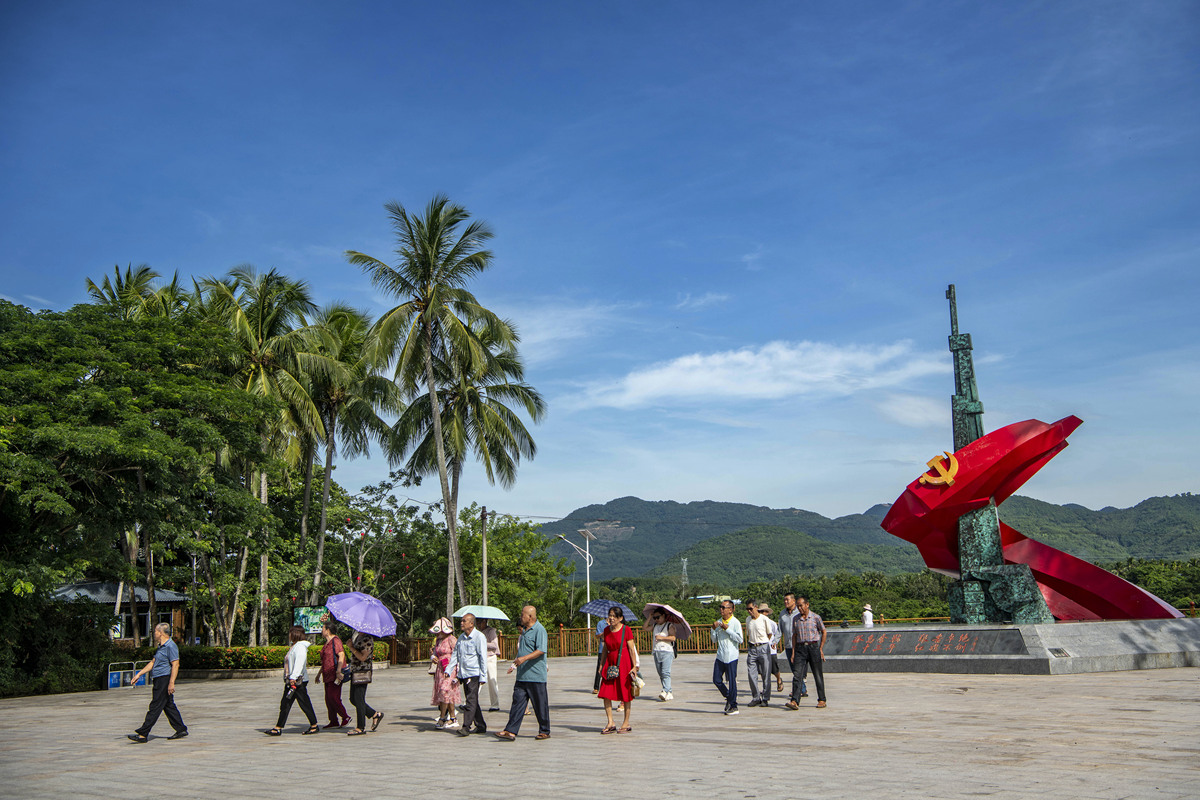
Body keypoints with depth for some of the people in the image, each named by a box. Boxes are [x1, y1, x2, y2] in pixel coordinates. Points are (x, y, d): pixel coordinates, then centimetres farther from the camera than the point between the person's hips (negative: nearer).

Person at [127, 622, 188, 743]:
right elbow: (153, 663, 26)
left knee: (155, 707, -8)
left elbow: (175, 665, -20)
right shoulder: (161, 646, 18)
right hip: (159, 680, 10)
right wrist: (139, 674, 22)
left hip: (164, 679, -10)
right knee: (169, 706, 12)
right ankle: (181, 730, 16)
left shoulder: (171, 646, -14)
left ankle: (143, 734, -7)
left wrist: (171, 683, -24)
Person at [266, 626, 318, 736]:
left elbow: (299, 663, -23)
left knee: (305, 704, -1)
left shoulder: (300, 647, -14)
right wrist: (291, 678, 17)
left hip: (299, 681, -10)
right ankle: (278, 728, 9)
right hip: (291, 681, 10)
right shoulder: (294, 646, 17)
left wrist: (293, 678, -27)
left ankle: (314, 726, 9)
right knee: (285, 704, 8)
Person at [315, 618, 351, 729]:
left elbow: (341, 655, -22)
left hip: (335, 675, -10)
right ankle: (334, 721, 12)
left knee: (333, 697, -12)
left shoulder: (335, 640, -12)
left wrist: (338, 672, -28)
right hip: (328, 675, 10)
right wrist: (319, 673, 30)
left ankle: (345, 717, -1)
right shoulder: (327, 642, 18)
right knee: (328, 699, 8)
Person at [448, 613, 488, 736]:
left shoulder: (479, 637, -7)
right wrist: (448, 670, 8)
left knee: (471, 700, -12)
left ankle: (466, 727, -16)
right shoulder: (461, 637, 13)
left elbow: (483, 658, -8)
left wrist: (483, 676, -11)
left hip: (474, 674, -7)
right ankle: (480, 726, 18)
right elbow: (455, 655, 17)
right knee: (471, 701, 10)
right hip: (463, 674, 7)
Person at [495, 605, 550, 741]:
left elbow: (541, 650, -21)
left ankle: (545, 731, 13)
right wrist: (515, 663, 26)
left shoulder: (539, 630, -11)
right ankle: (511, 731, 0)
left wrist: (524, 658, -29)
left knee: (540, 705, 2)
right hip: (522, 676, 8)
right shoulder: (525, 630, 18)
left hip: (536, 676, -8)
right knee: (517, 702, 2)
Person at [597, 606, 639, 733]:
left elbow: (632, 649, -7)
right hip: (610, 664, 5)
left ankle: (626, 723, 13)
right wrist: (602, 664, 14)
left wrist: (634, 666, -11)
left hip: (624, 664, -5)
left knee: (625, 694, 2)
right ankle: (610, 723, 4)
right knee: (605, 693, -4)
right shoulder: (607, 630, 9)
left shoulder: (626, 630, -6)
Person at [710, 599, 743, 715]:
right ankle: (728, 697, 28)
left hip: (731, 657, -6)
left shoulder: (735, 622, -7)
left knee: (732, 681, -2)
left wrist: (727, 629, -18)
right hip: (720, 656, 6)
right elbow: (714, 640, 16)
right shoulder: (719, 622, 12)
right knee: (716, 680, 5)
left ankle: (733, 706, 8)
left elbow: (740, 639, -14)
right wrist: (714, 629, -2)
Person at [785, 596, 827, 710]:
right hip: (800, 648, 2)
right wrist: (793, 652, 7)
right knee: (797, 675, -9)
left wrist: (821, 649, 2)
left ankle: (822, 700, 18)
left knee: (818, 675, 4)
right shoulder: (795, 619, 9)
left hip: (813, 646, -2)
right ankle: (795, 701, -14)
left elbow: (823, 632, 7)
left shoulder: (815, 617, -1)